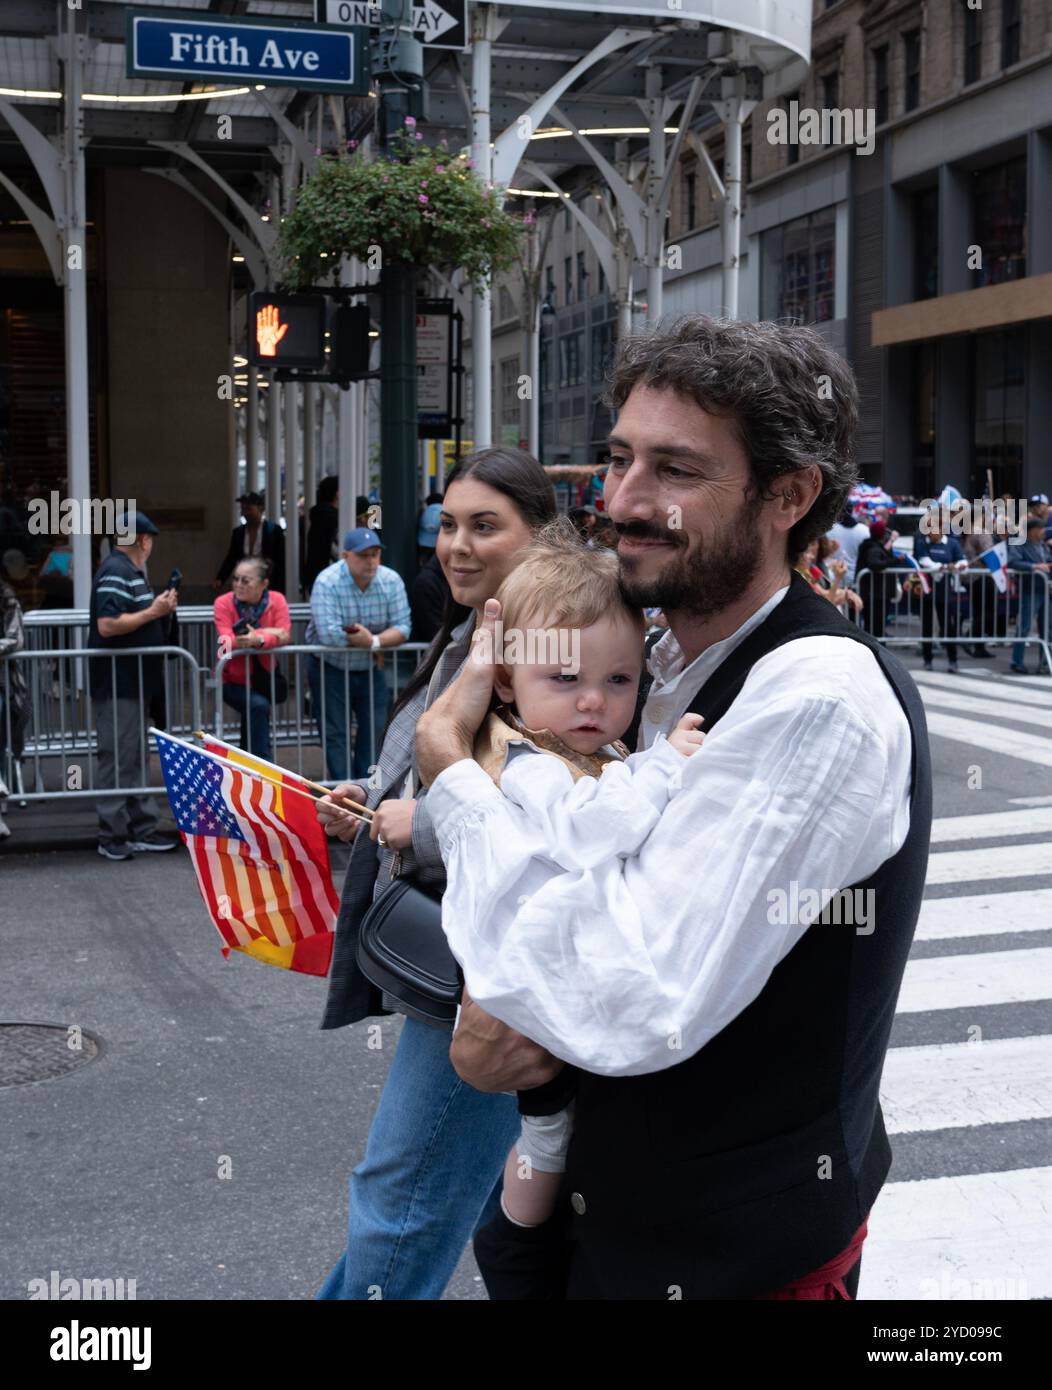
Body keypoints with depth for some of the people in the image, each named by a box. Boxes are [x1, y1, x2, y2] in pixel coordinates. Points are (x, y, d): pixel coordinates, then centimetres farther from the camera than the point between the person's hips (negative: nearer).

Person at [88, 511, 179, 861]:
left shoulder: (130, 571, 16)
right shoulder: (115, 572, -16)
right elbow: (107, 625, -26)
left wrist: (160, 609, 10)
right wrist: (153, 611, -20)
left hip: (134, 683, 11)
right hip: (118, 684, -11)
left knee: (136, 758, 14)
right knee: (118, 759, -5)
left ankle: (140, 829, 21)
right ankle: (112, 837, 0)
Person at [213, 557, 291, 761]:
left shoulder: (277, 600, -8)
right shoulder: (223, 603, -13)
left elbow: (284, 636, -20)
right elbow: (226, 638, -26)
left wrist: (259, 639, -40)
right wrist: (268, 633, -27)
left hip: (264, 678, 3)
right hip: (233, 679, -3)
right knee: (258, 706, -25)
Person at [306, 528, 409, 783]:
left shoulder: (392, 581, -9)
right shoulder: (327, 582, -22)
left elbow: (402, 628, -13)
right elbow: (329, 634, -32)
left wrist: (374, 641, -30)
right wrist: (369, 644, -22)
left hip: (370, 669, 4)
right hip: (330, 668, -4)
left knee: (376, 729, 9)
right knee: (334, 733, 2)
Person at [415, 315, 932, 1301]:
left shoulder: (818, 697, -26)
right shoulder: (664, 665, 1)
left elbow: (636, 1005, -32)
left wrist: (449, 764, -22)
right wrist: (496, 1003, -15)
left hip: (730, 1252, -7)